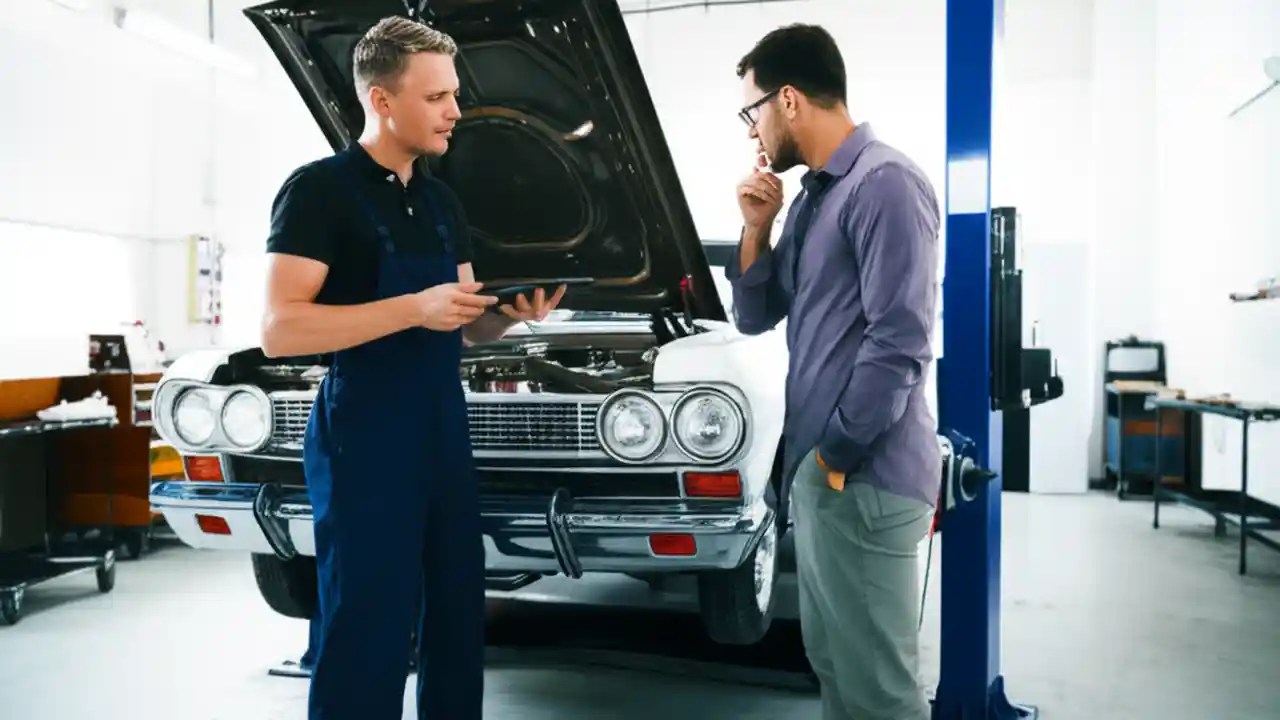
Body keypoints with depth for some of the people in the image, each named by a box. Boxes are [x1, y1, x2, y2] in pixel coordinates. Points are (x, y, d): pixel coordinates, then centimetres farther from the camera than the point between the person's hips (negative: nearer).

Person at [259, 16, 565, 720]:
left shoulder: (442, 200, 13)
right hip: (362, 439, -7)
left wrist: (510, 314, -4)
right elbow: (279, 330, -17)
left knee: (458, 620, 14)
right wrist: (415, 309, -23)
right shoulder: (320, 189, -9)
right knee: (366, 633, -1)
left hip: (445, 432, 7)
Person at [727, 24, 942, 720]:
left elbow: (898, 343, -21)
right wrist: (757, 227, 4)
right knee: (833, 662, 20)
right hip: (818, 468, 10)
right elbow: (754, 318, 17)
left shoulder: (885, 184, -14)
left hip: (863, 477, -10)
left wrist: (836, 454, -15)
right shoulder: (811, 196, 15)